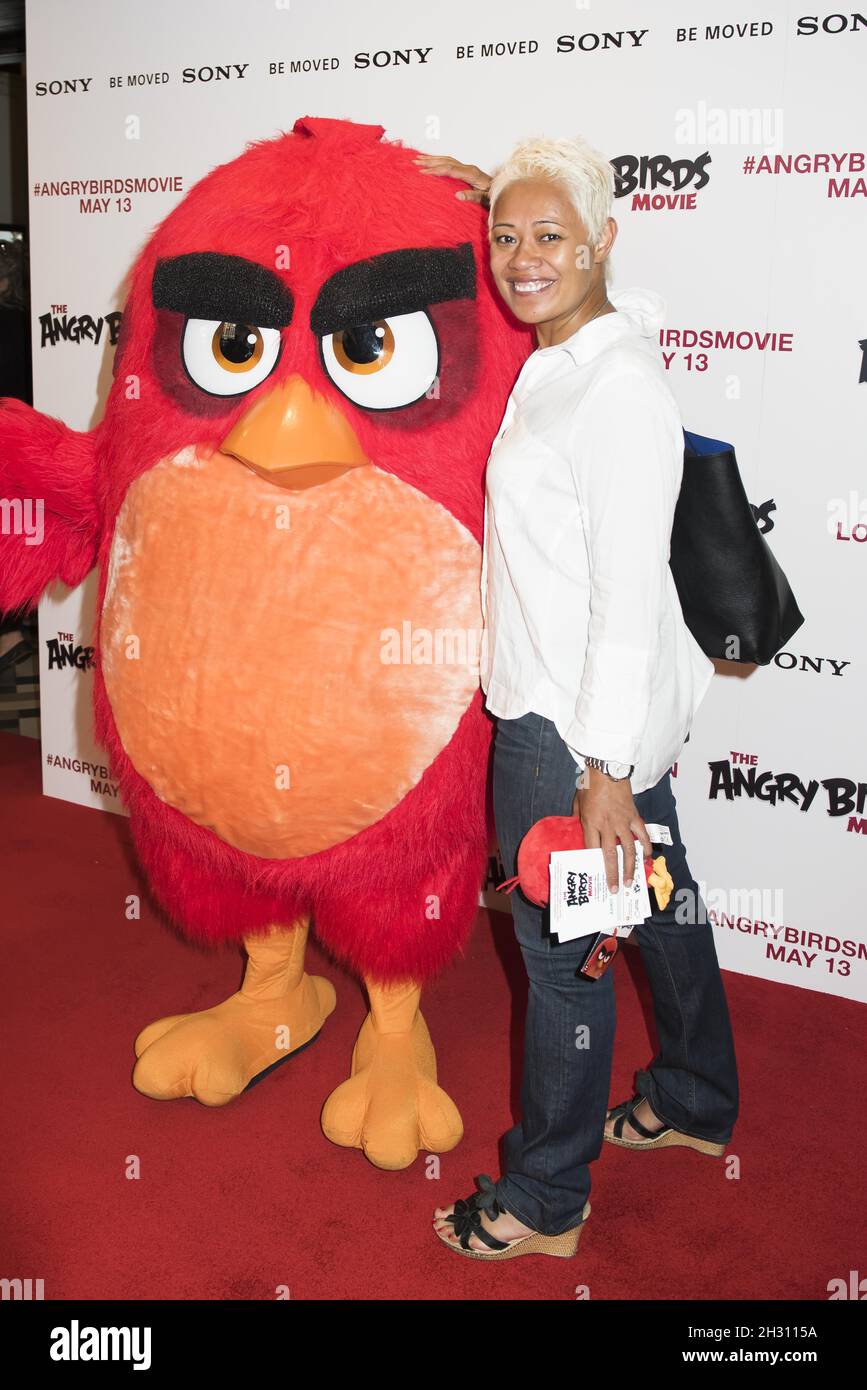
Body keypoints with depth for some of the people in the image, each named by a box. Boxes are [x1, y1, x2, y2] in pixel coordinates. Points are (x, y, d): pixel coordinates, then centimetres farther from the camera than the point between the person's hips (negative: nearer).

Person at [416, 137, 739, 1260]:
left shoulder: (618, 389, -22)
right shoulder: (563, 355, 5)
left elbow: (629, 595, -24)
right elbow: (616, 292, 33)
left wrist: (604, 769, -23)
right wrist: (496, 196, 27)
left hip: (572, 725, -10)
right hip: (620, 711, 10)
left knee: (562, 952, 4)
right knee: (658, 904, 22)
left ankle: (545, 1201, 22)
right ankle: (696, 1104, 44)